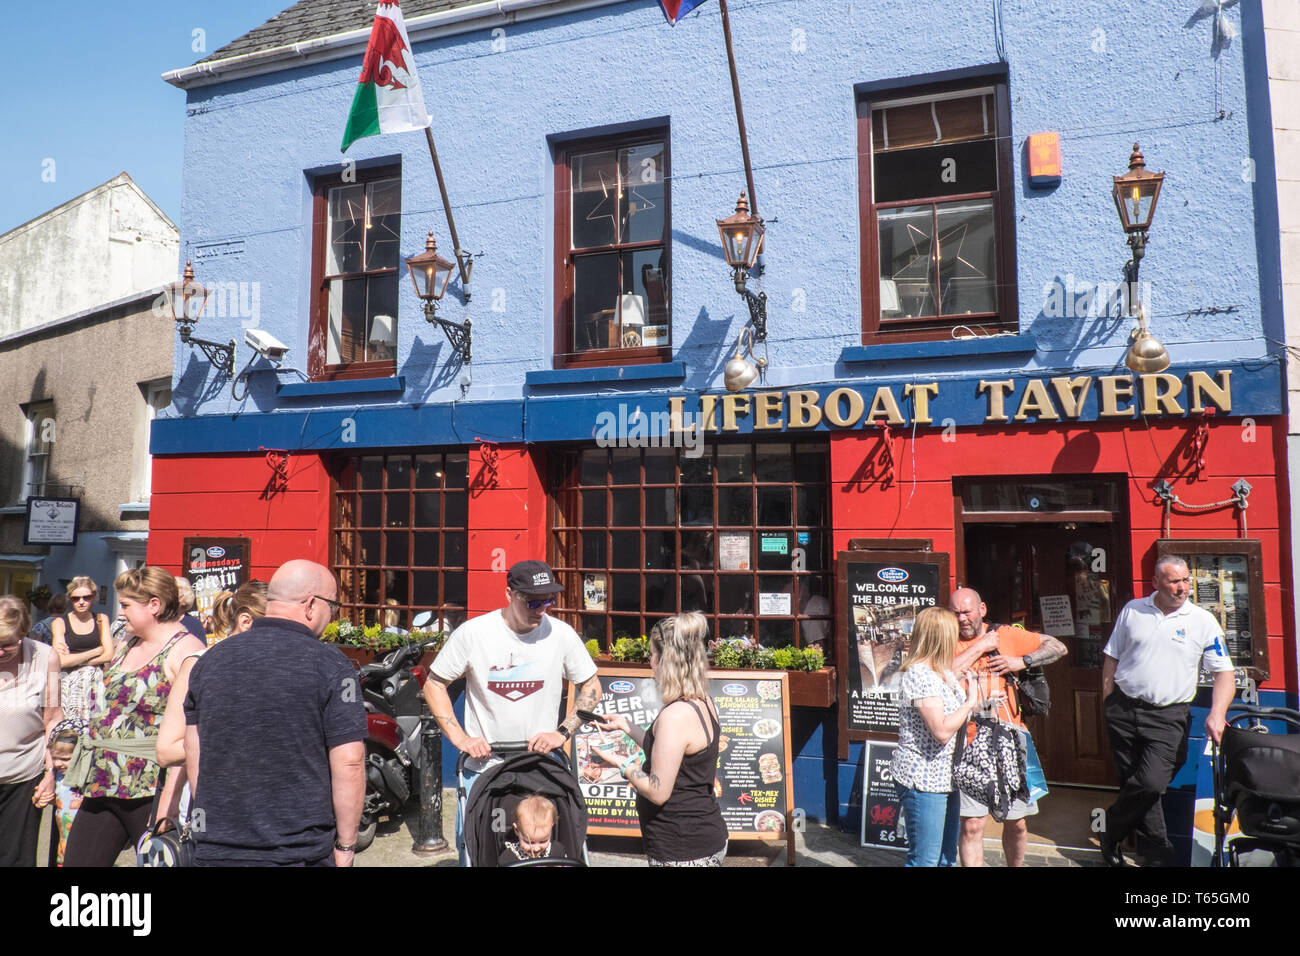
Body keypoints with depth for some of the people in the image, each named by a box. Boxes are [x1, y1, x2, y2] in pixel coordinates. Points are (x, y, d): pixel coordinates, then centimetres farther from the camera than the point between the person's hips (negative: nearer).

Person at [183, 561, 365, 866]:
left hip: (212, 850, 5)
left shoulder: (210, 659, 4)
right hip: (298, 852, -4)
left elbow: (193, 753, 10)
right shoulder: (329, 665, -13)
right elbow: (349, 762, -16)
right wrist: (345, 845, -6)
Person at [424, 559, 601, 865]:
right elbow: (434, 684, 1)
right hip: (482, 765, -1)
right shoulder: (472, 633, -10)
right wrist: (458, 738, -8)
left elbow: (591, 686, 5)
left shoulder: (561, 633, -7)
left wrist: (562, 732, -6)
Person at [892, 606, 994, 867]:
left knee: (947, 857, 16)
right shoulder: (919, 674, -20)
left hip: (945, 777, 10)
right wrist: (970, 702, -14)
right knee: (925, 860, -4)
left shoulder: (943, 672, 12)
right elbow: (942, 730, -26)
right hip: (923, 780, -10)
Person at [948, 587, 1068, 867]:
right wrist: (980, 647, -14)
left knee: (1017, 823, 14)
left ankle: (1016, 865, 36)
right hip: (971, 745, -2)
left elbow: (1058, 647, 9)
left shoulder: (1008, 636, 4)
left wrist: (1022, 661, -7)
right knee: (971, 825, -4)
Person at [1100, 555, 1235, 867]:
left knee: (1151, 782, -14)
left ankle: (1111, 834, 10)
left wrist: (1216, 713, -15)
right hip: (1123, 710, 2)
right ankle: (1160, 849, 25)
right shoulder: (1132, 610, 6)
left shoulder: (1203, 621, -1)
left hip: (1168, 716, -2)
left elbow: (1225, 673, -1)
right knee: (1134, 781, 6)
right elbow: (1111, 657, 12)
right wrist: (1108, 702, 6)